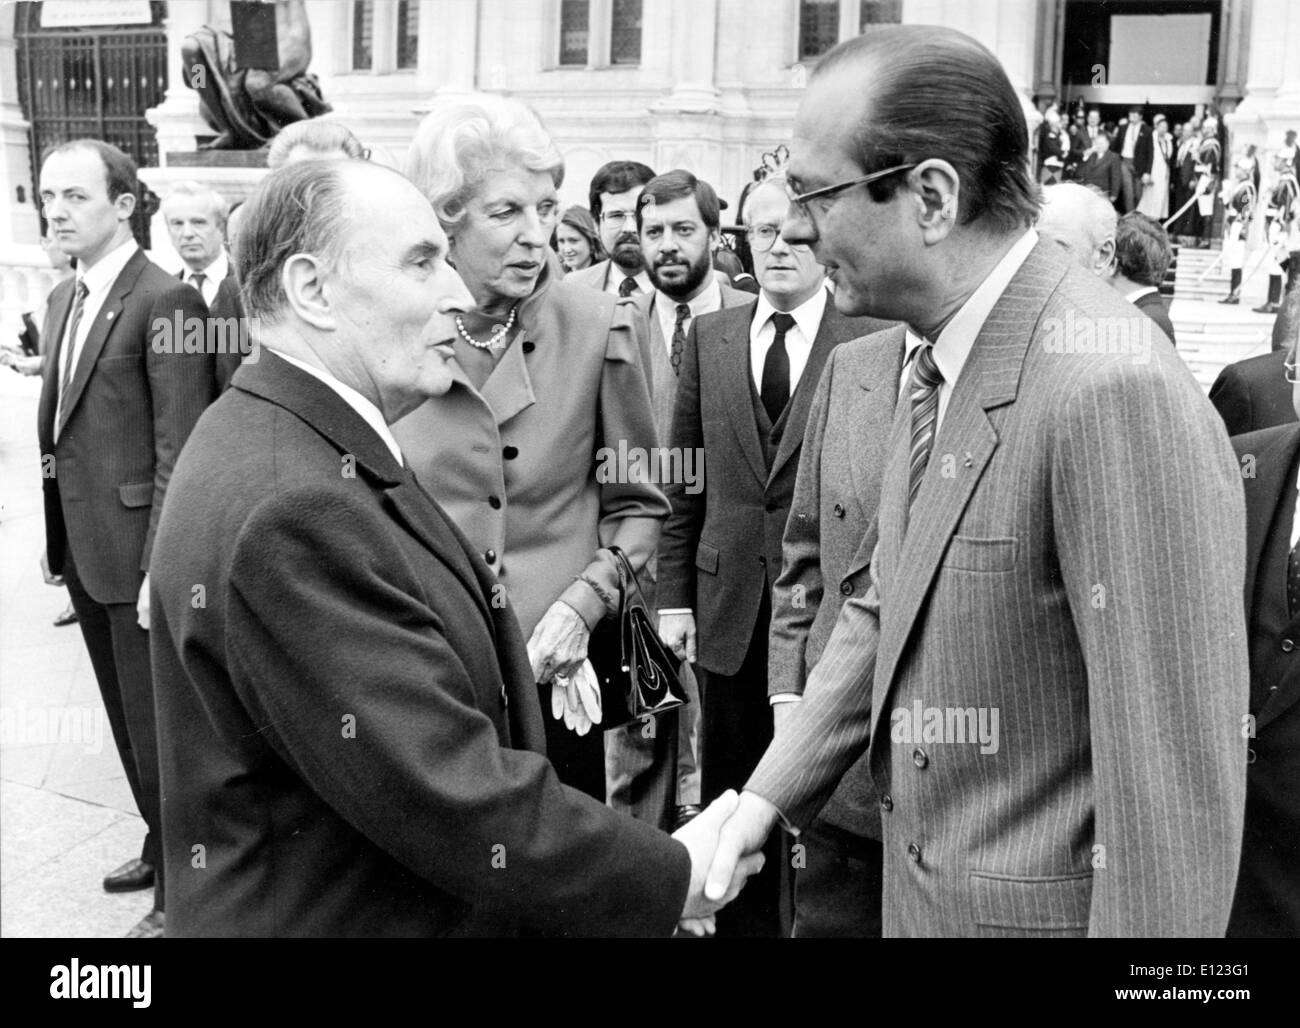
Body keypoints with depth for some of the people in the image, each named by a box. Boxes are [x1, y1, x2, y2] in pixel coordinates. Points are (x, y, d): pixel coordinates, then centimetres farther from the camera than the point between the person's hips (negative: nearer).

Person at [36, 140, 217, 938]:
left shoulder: (166, 300, -15)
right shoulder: (63, 299, 12)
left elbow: (179, 450, -18)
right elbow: (62, 428, 15)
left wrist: (162, 567, -21)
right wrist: (54, 535, 11)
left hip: (138, 550, -8)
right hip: (84, 546, 8)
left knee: (158, 724, 2)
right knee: (128, 716, 18)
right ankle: (163, 845, 35)